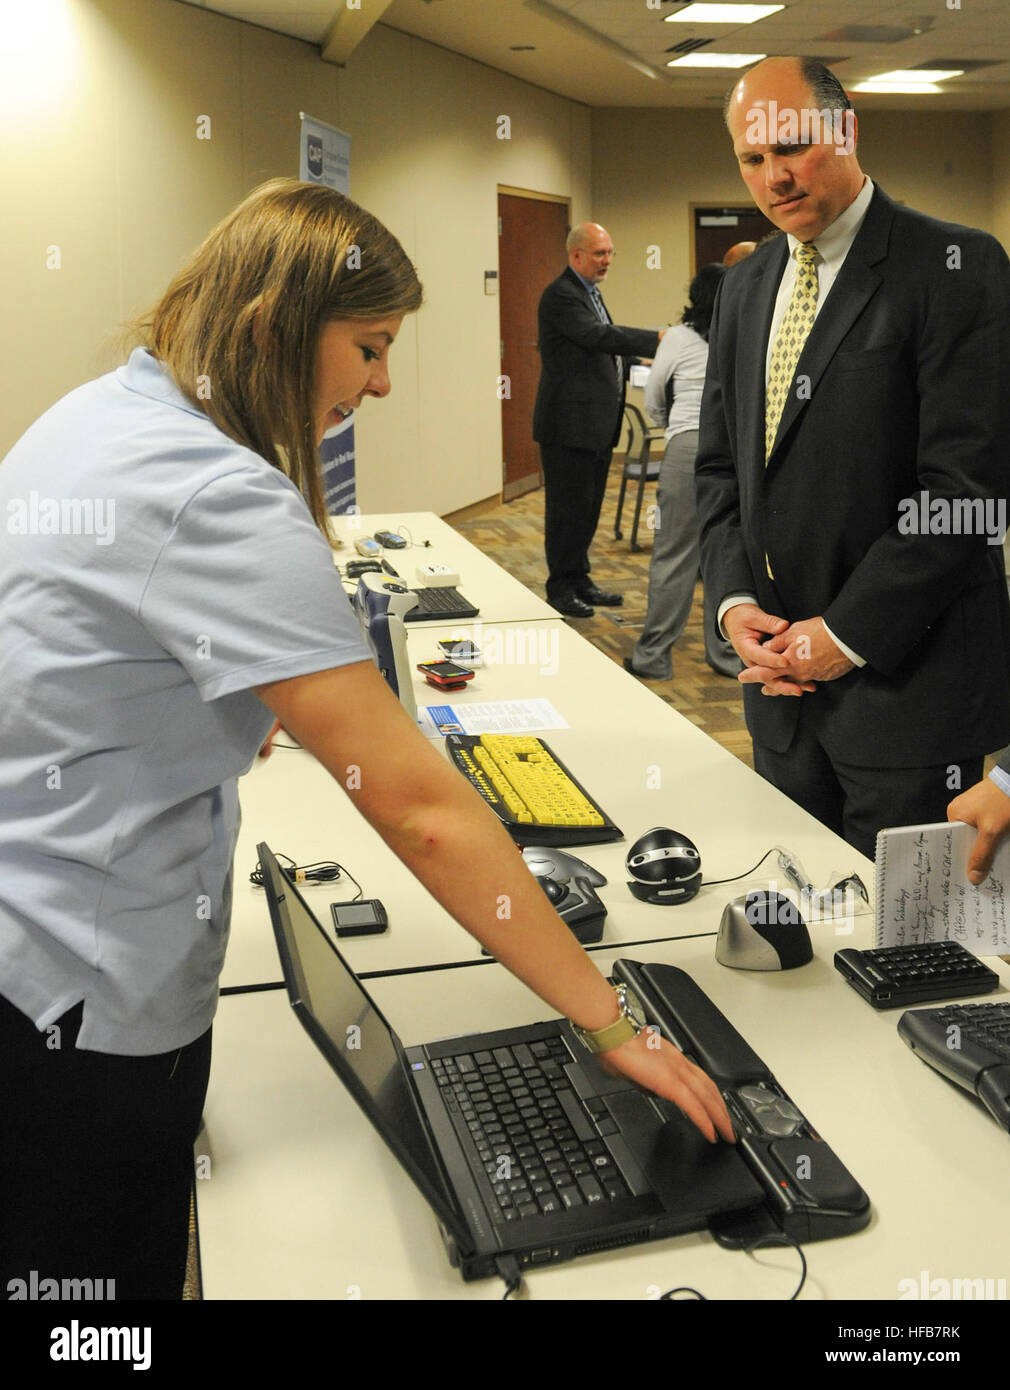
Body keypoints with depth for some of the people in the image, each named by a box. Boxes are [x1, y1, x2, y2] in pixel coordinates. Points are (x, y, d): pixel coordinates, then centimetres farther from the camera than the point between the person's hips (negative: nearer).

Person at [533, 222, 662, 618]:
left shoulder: (590, 293, 18)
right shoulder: (560, 295, -13)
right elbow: (598, 335, -25)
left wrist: (634, 358, 6)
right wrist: (656, 340, -27)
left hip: (596, 425, 10)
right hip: (569, 425, -10)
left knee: (588, 508, 14)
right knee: (568, 508, -3)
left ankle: (580, 581, 24)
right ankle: (561, 589, 7)